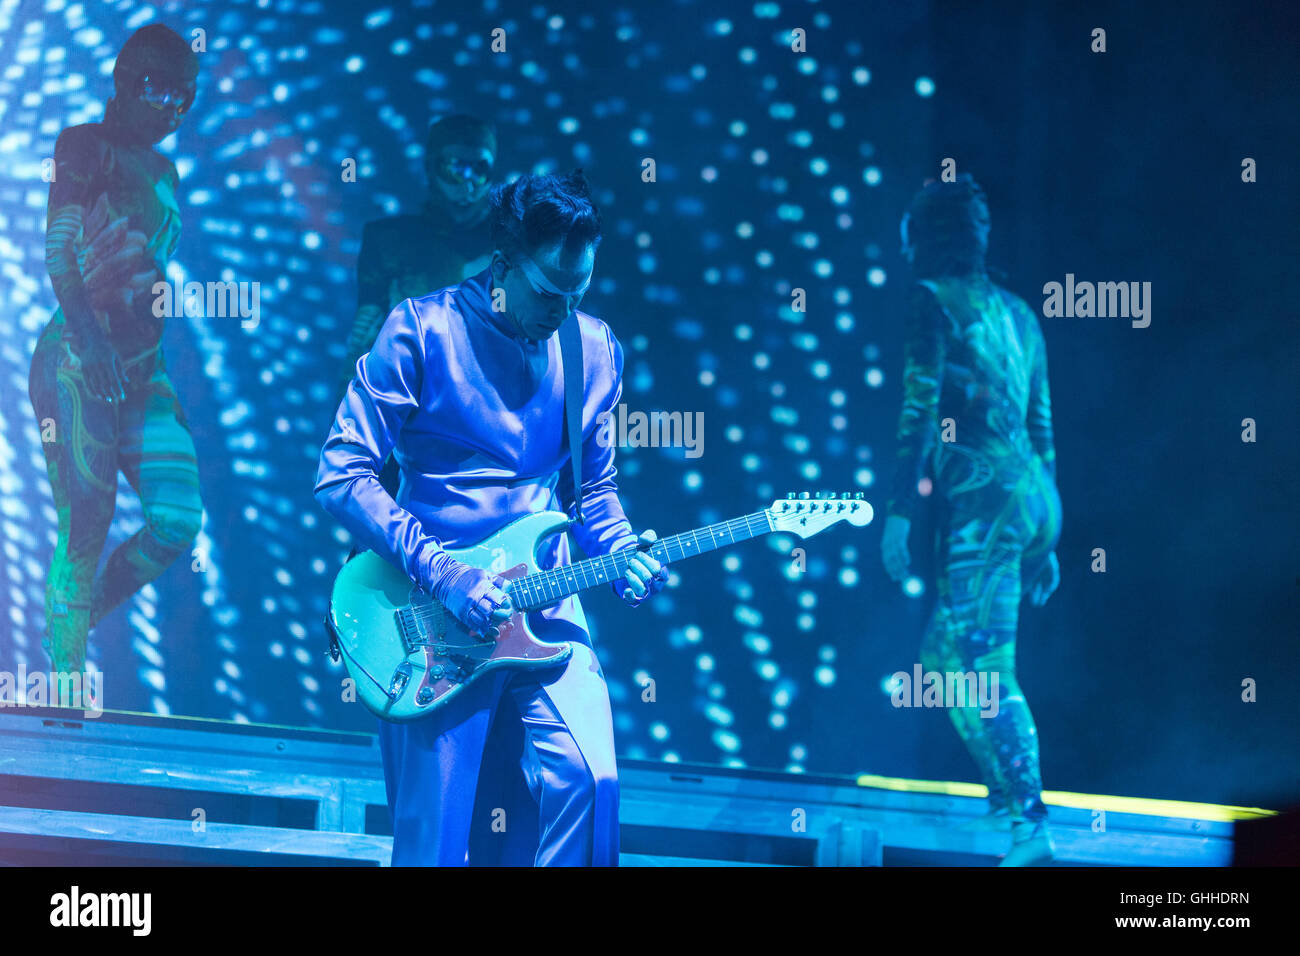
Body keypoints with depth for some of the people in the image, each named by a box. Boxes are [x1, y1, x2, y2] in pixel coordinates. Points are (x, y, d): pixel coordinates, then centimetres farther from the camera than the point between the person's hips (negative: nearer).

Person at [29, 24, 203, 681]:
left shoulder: (164, 172, 21)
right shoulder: (86, 147, -1)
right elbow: (56, 247, -13)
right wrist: (86, 331, -27)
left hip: (139, 368, 7)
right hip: (74, 361, -7)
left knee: (178, 518, -6)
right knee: (86, 523, -11)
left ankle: (73, 619, 13)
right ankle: (63, 677, -4)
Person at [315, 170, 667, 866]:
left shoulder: (594, 347, 7)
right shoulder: (422, 331, -9)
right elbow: (340, 476, -11)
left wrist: (620, 551, -4)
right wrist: (441, 575, -17)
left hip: (543, 608, 4)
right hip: (429, 612, -4)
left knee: (585, 778, -14)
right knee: (435, 835, -1)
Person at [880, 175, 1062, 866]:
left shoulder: (935, 303, -1)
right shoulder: (1015, 312, 20)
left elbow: (920, 411, -10)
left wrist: (898, 511, -12)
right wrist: (1045, 538, 25)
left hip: (983, 499, -8)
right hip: (1032, 497, 8)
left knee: (982, 665, -9)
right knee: (948, 658, 15)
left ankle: (1029, 825, -16)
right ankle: (1005, 795, 12)